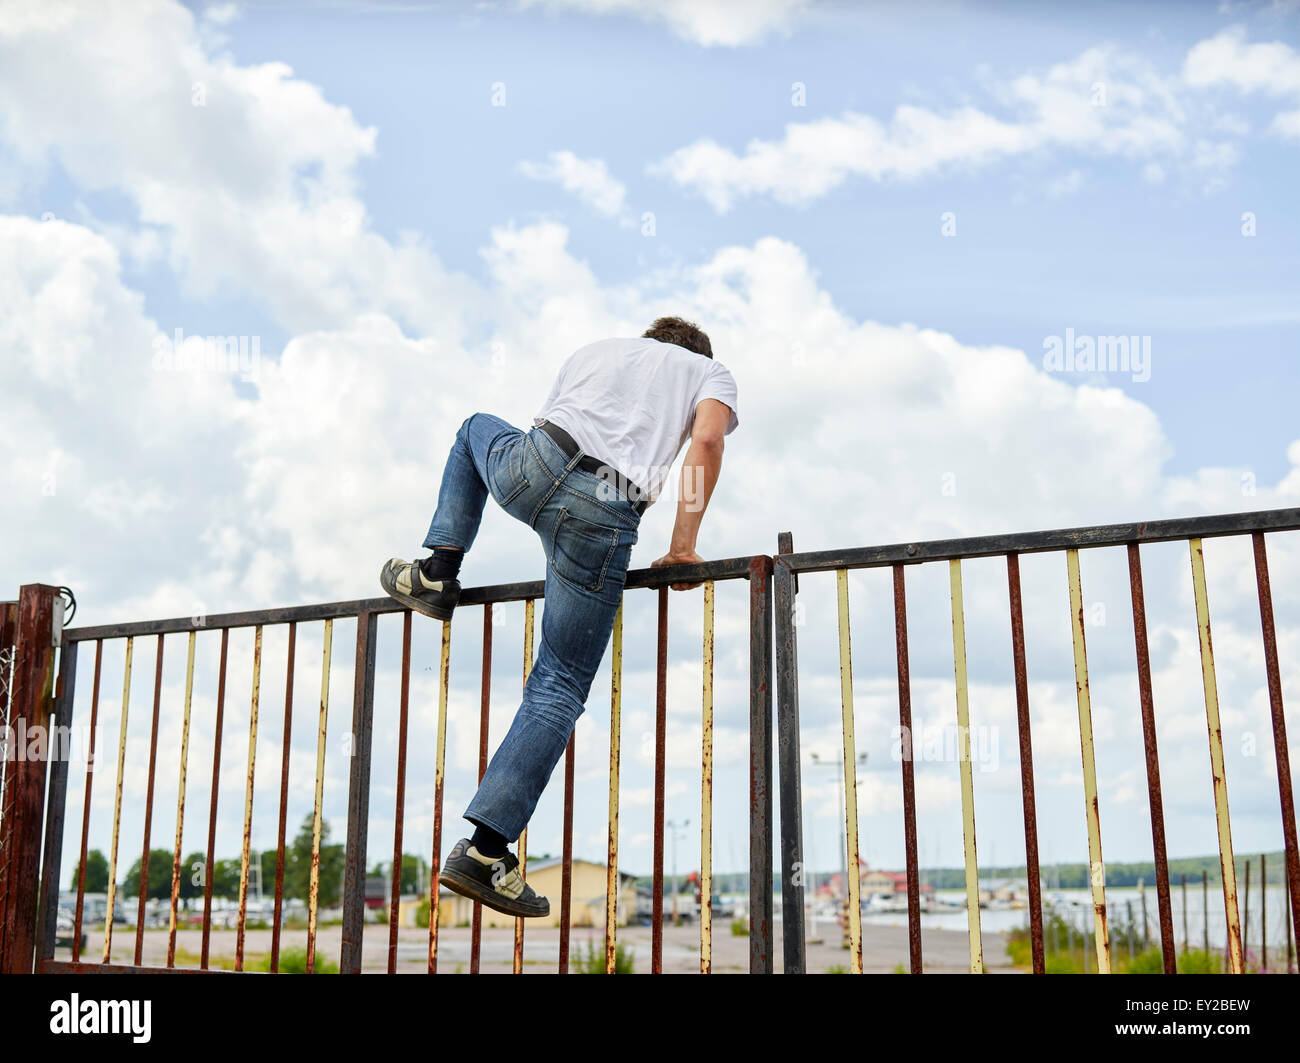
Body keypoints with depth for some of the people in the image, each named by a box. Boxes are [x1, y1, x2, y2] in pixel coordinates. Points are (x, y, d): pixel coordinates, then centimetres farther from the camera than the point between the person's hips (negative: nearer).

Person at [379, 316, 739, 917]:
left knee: (477, 427, 39)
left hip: (532, 467, 3)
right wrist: (683, 545, 4)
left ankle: (437, 570, 29)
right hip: (604, 519, -2)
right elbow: (707, 441, 3)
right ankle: (486, 850, -1)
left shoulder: (597, 348, 34)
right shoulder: (711, 371, 24)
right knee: (558, 691, 6)